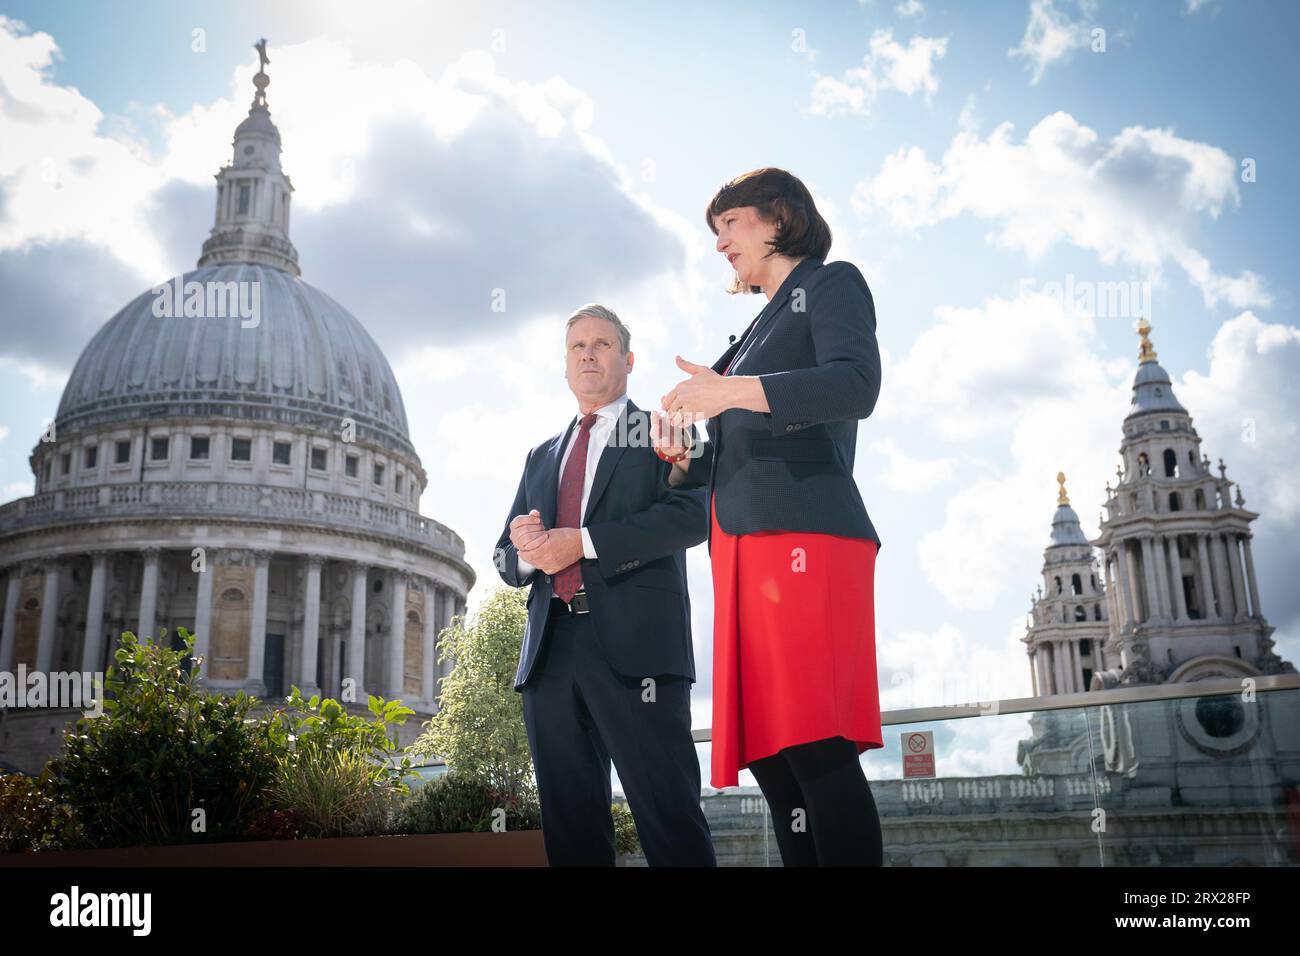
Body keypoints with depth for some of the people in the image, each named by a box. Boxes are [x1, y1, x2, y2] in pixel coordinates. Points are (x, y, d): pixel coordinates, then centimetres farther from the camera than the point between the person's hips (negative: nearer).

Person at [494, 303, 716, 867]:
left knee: (669, 818, -9)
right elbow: (506, 560, 23)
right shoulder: (542, 457, 26)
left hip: (634, 645, -5)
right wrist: (524, 550, -3)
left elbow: (692, 512, -8)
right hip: (551, 650, 5)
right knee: (570, 825, 7)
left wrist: (584, 542, -14)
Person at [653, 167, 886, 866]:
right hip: (746, 546, 8)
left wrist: (730, 393, -16)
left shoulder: (831, 284, 10)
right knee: (770, 760, 0)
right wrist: (681, 459, 10)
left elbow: (856, 385, -10)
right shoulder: (758, 331, 31)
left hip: (803, 531, -8)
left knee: (815, 748, -17)